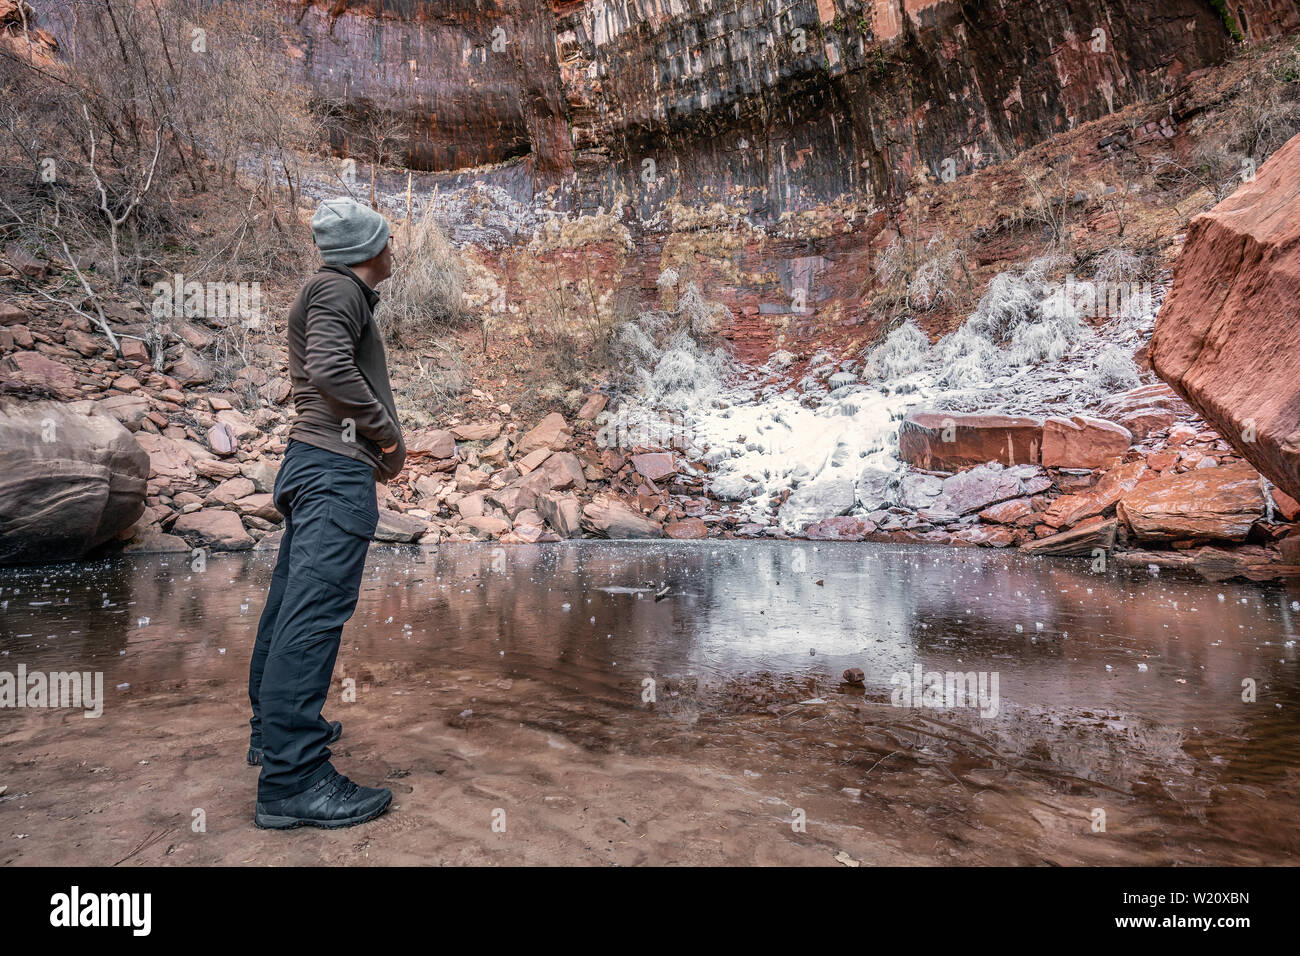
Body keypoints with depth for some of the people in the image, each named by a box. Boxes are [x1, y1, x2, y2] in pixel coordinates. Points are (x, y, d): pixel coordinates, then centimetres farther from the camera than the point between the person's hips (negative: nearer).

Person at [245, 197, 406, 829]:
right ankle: (292, 779, -13)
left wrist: (378, 446, 17)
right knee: (316, 609, -14)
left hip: (315, 466, 11)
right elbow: (332, 371, -21)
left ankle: (276, 730, 27)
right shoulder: (338, 289, -5)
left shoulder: (338, 295, 27)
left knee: (293, 603, 15)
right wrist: (389, 433, -10)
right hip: (336, 467, -11)